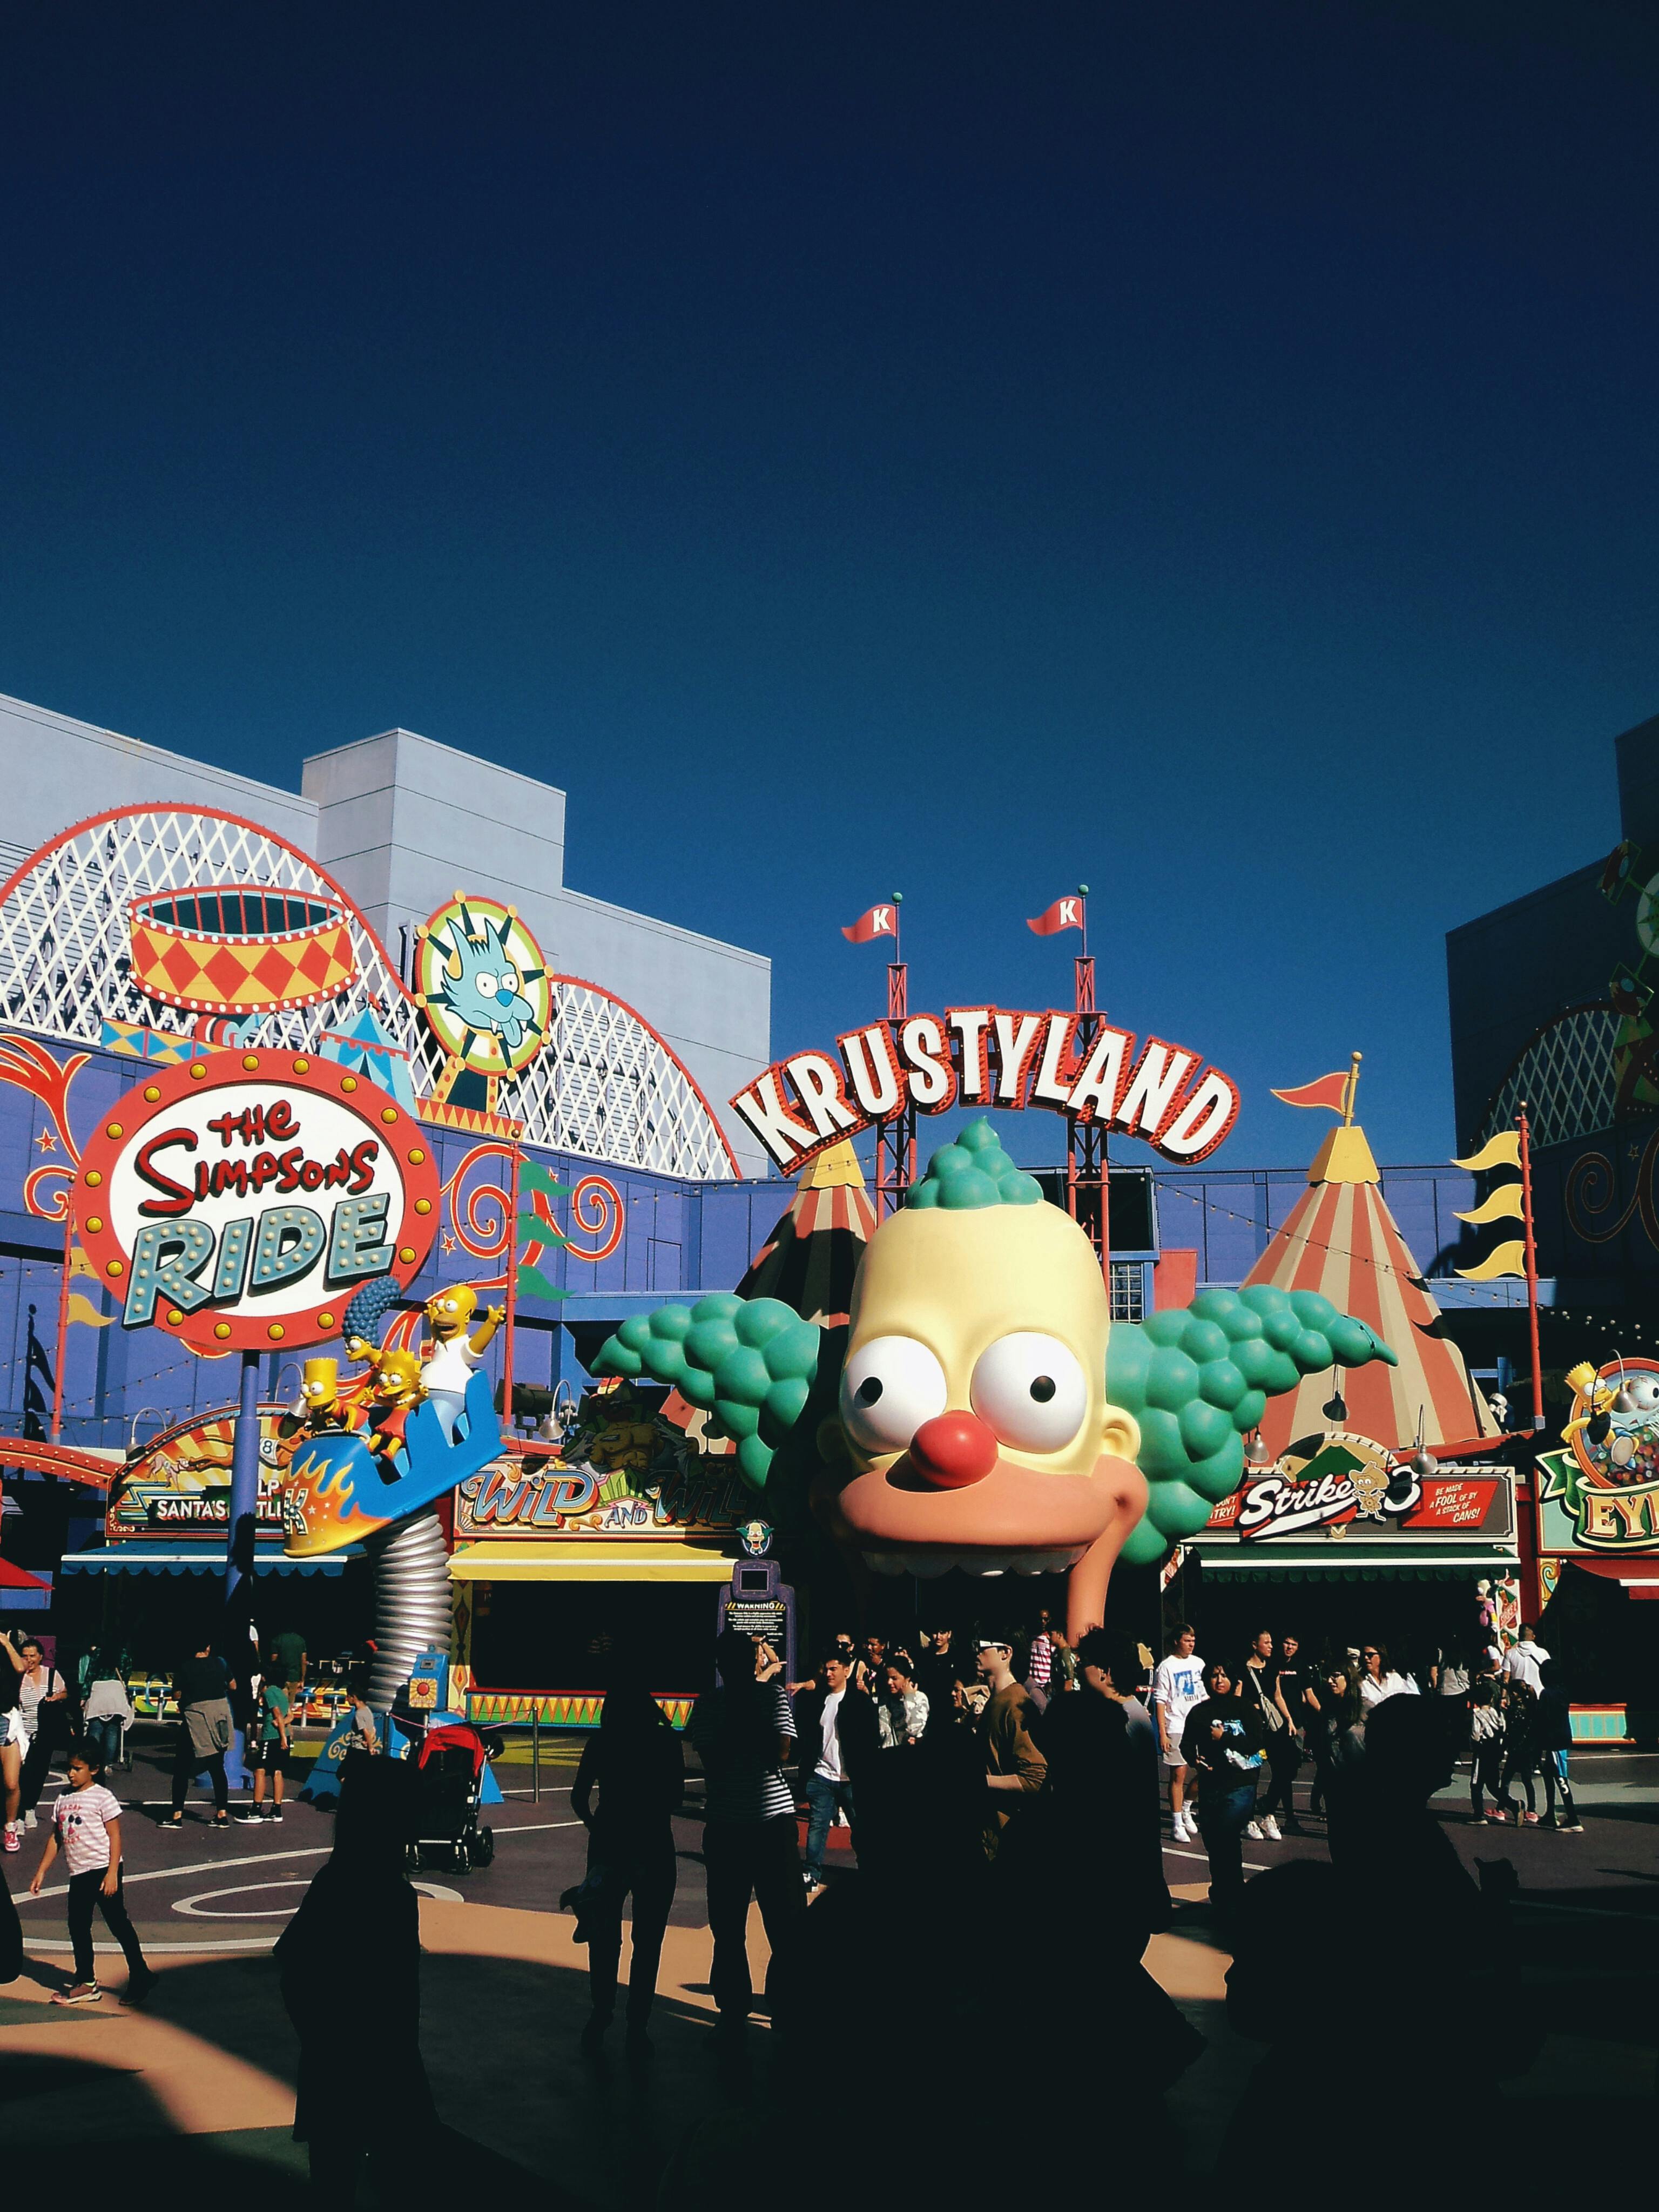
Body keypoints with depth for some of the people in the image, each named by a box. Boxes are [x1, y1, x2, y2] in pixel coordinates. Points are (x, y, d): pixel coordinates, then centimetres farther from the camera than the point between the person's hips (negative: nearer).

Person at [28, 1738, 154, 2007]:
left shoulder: (103, 1797, -8)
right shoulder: (64, 1800, 11)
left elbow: (115, 1836, -10)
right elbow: (55, 1838, 18)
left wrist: (112, 1874, -16)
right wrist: (41, 1872, 14)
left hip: (102, 1870, -7)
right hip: (78, 1874, 7)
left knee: (118, 1924, -5)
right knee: (78, 1928, 9)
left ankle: (140, 1978, 3)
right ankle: (85, 1983, 20)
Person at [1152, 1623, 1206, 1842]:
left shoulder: (1198, 1663, 10)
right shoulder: (1167, 1667, -6)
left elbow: (1206, 1694, 17)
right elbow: (1160, 1701, -8)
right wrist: (1162, 1733, -12)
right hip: (1176, 1729, -5)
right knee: (1178, 1775, -3)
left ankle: (1185, 1808, 26)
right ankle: (1177, 1824, 4)